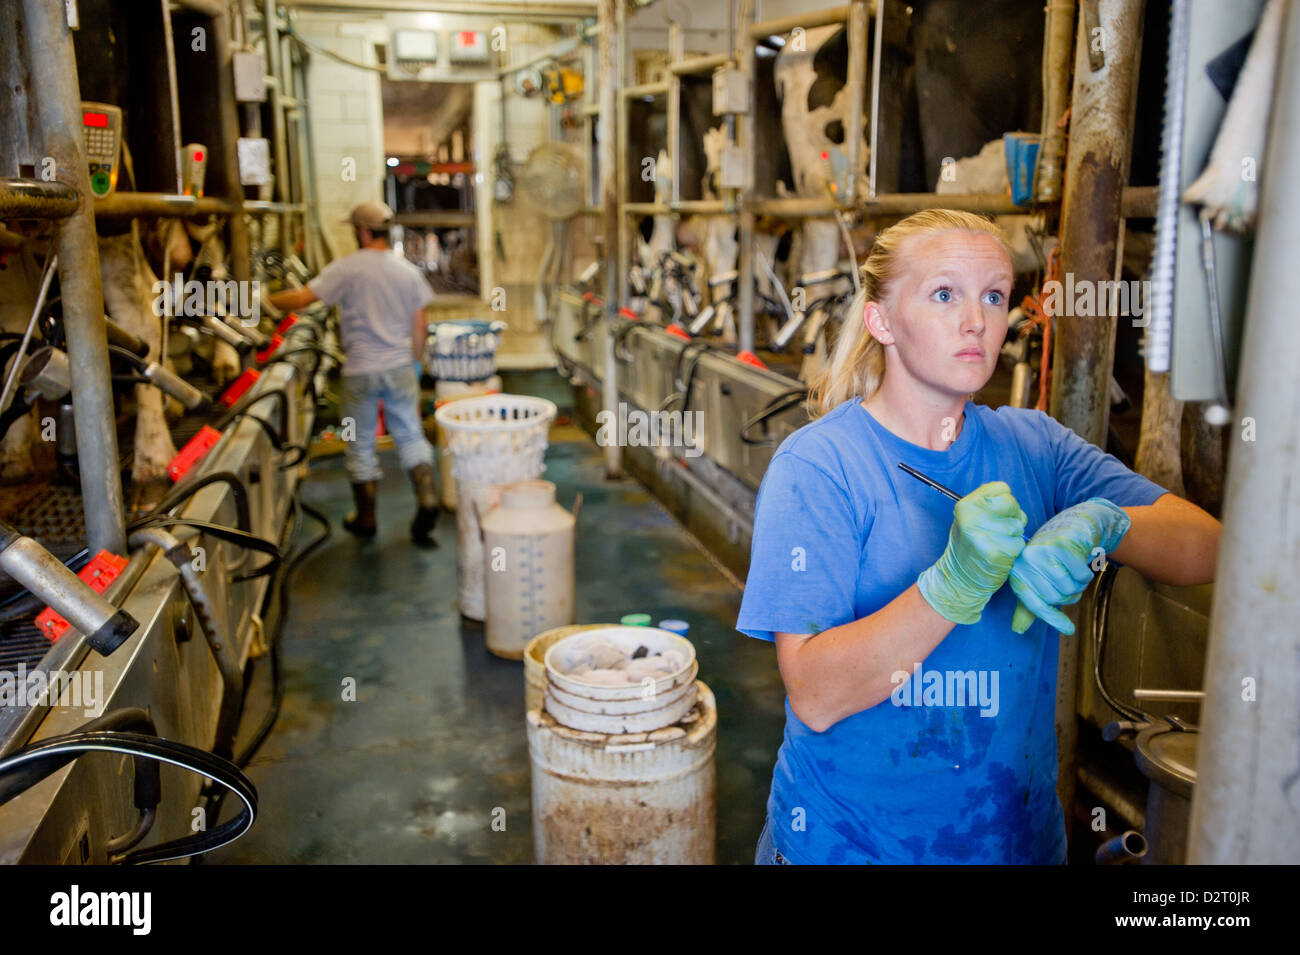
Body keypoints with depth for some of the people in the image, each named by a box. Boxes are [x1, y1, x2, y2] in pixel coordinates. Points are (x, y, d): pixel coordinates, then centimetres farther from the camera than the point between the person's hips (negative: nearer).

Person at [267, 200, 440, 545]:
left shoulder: (346, 268, -10)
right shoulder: (407, 270, 3)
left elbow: (301, 299, -12)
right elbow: (420, 325, 5)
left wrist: (265, 300, 4)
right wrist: (416, 362, 17)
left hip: (360, 371, -3)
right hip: (400, 366, 3)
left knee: (360, 443, 10)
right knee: (410, 435, 12)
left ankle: (366, 519, 21)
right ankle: (427, 495, -7)